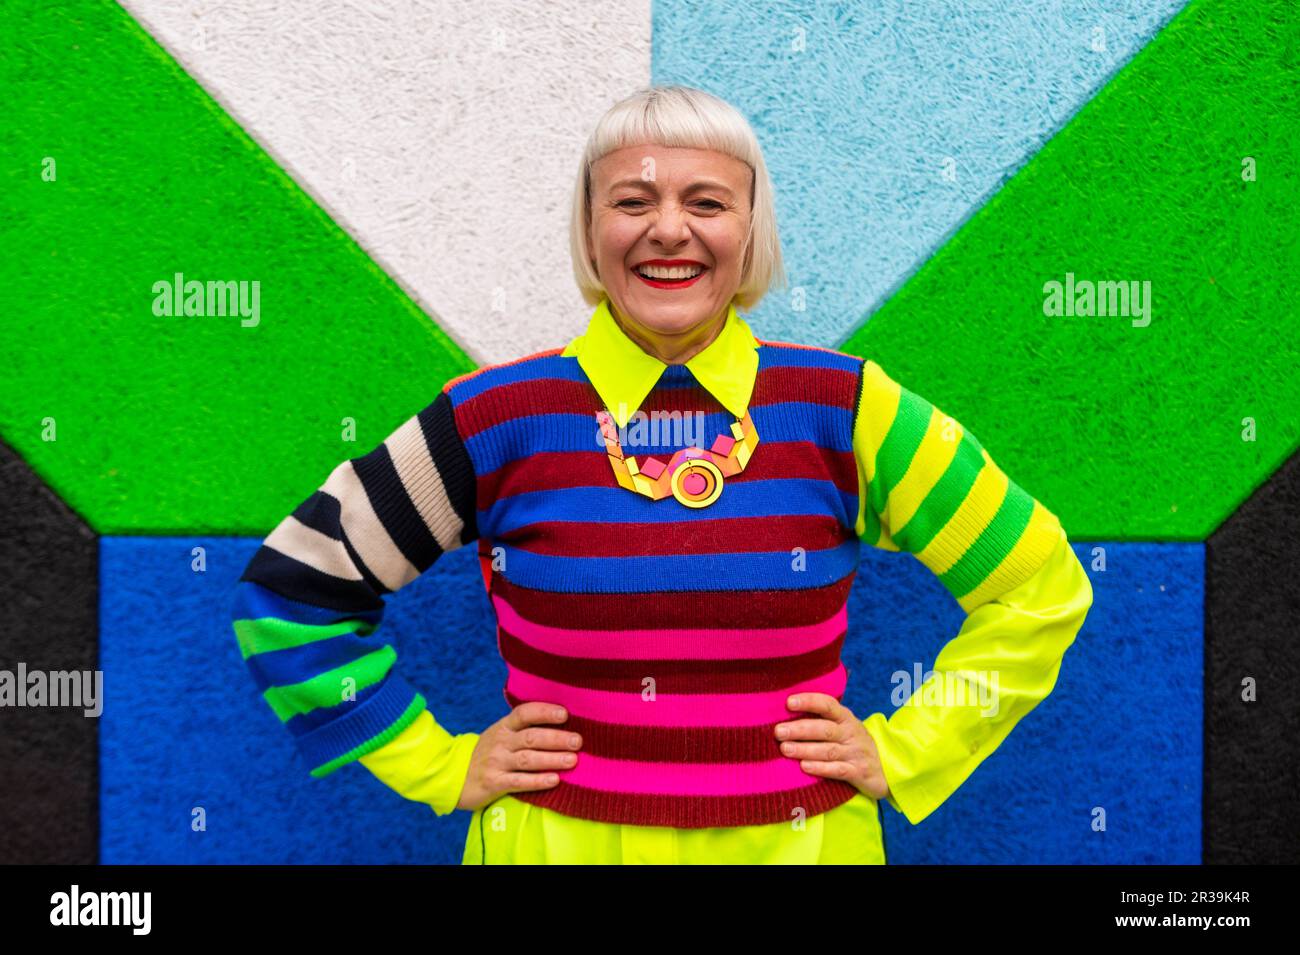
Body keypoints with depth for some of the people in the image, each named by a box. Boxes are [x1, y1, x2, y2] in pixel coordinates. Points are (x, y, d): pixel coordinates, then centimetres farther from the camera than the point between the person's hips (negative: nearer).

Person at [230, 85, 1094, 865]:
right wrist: (442, 767, -3)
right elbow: (290, 592, 0)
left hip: (801, 842, 1)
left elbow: (1040, 589, 2)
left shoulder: (841, 407, -7)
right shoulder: (502, 418, -8)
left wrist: (903, 753, -4)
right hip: (554, 840, 0)